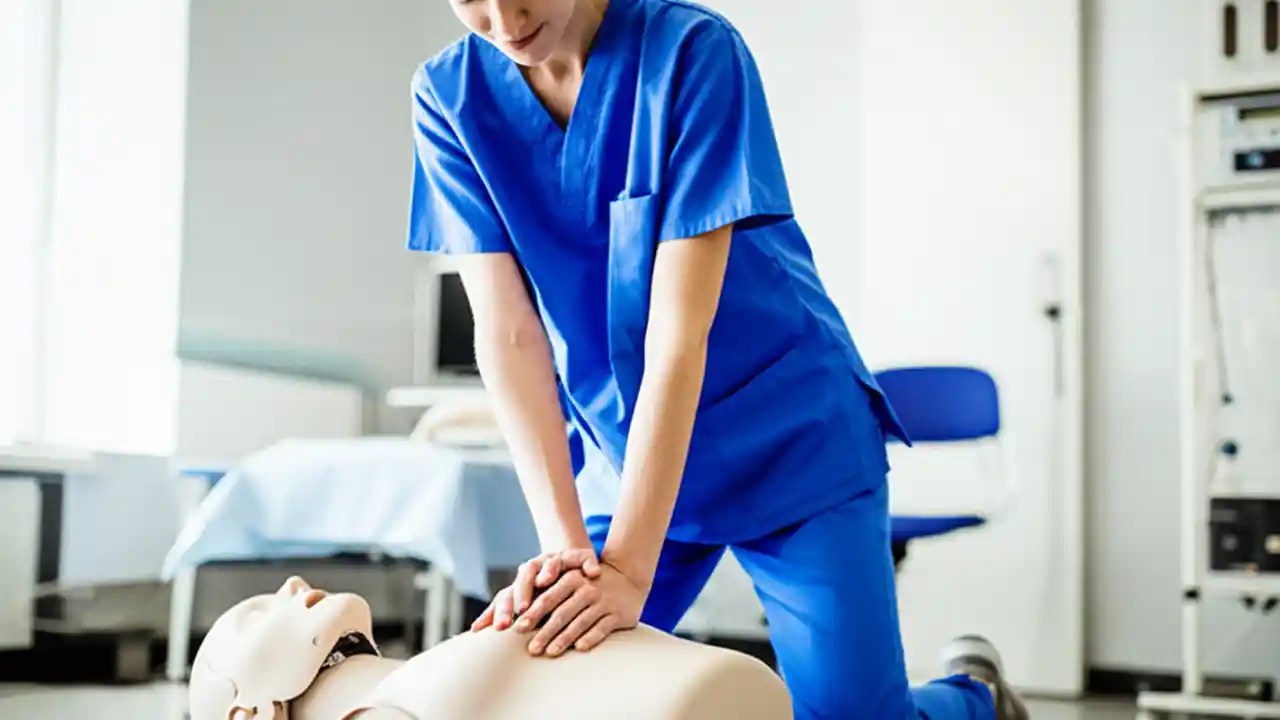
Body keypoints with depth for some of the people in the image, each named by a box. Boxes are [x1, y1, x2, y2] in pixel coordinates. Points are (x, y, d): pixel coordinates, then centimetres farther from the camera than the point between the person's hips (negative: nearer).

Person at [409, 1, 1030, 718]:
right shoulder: (450, 97, -8)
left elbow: (678, 333, -25)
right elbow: (507, 332, -13)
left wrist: (628, 569, -28)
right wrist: (563, 543, -22)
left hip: (791, 442, -4)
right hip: (620, 454, 4)